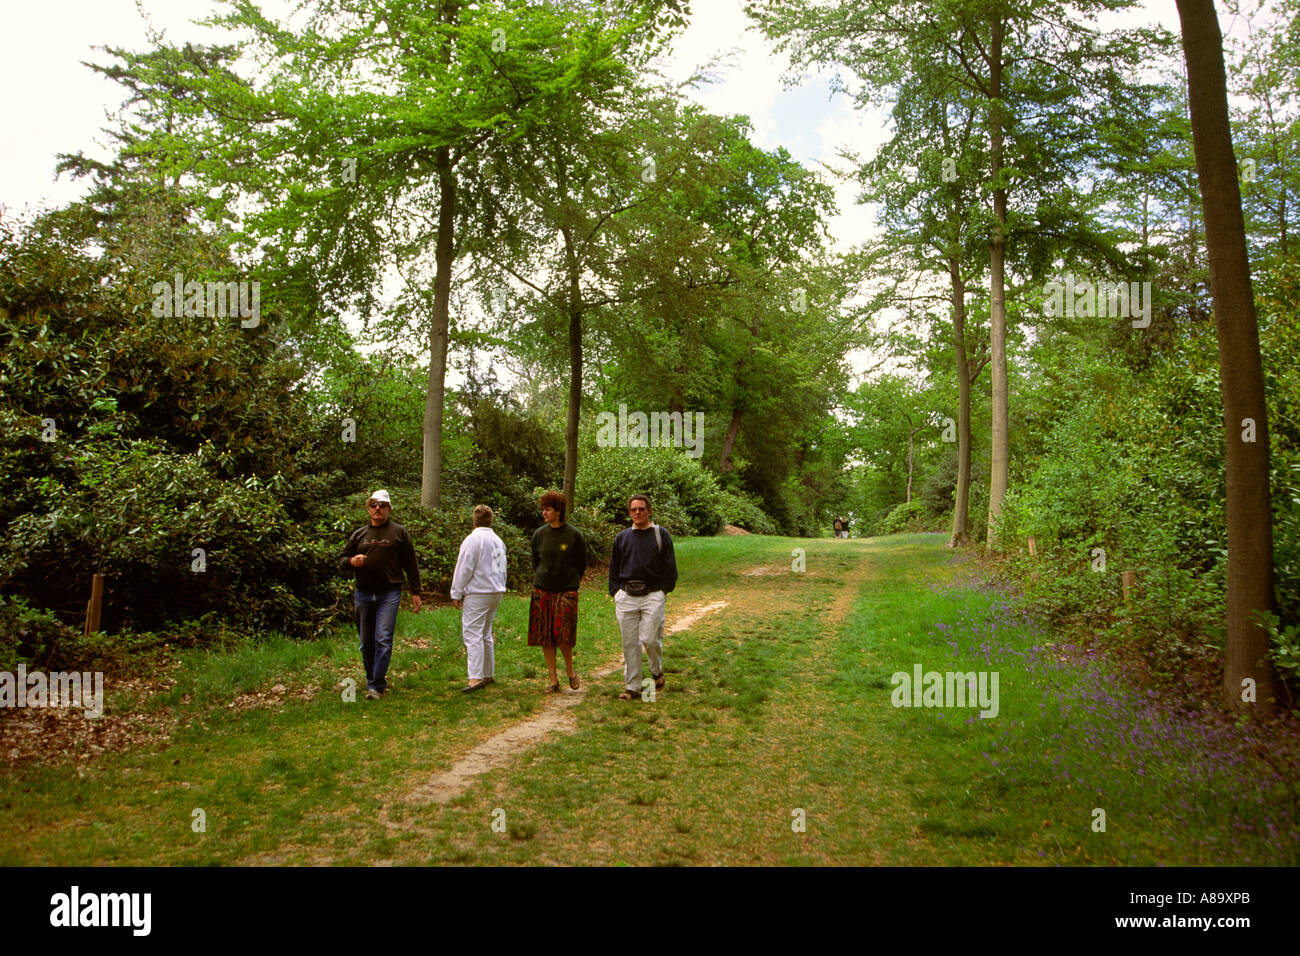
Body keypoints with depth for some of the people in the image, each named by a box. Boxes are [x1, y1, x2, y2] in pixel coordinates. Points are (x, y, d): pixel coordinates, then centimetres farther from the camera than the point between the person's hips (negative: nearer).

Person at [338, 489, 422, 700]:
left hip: (389, 594, -4)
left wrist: (415, 592, 2)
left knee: (383, 640, -12)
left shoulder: (399, 533, 7)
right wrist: (352, 561, -7)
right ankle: (373, 679, 23)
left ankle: (376, 686, -10)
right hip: (363, 594, 4)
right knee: (366, 643, 9)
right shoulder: (359, 534, 15)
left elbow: (411, 564, 7)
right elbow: (342, 562, 17)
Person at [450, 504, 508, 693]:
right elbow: (502, 568, 19)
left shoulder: (473, 539, -12)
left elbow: (464, 569, -12)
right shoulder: (498, 541, 13)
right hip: (496, 592, 8)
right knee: (486, 634, 17)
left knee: (472, 634, -9)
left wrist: (456, 594, -6)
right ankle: (488, 674, 21)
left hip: (478, 593, -8)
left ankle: (476, 677, -16)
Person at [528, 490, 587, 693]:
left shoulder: (574, 535, -4)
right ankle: (553, 680, 13)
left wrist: (571, 583, 8)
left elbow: (582, 565, 6)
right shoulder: (539, 534, 5)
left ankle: (570, 671, 16)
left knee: (563, 635, -11)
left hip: (566, 592, -3)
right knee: (545, 637, 3)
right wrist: (541, 580, 14)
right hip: (542, 591, 3)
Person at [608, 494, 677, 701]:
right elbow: (614, 567, 18)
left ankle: (657, 672, 21)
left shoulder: (661, 535, 4)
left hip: (653, 596, -3)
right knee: (629, 643, 4)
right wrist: (615, 591, 8)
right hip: (626, 597, 3)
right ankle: (632, 687, 12)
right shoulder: (622, 537, 13)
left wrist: (663, 591, -3)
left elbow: (670, 567, 4)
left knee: (650, 639, -9)